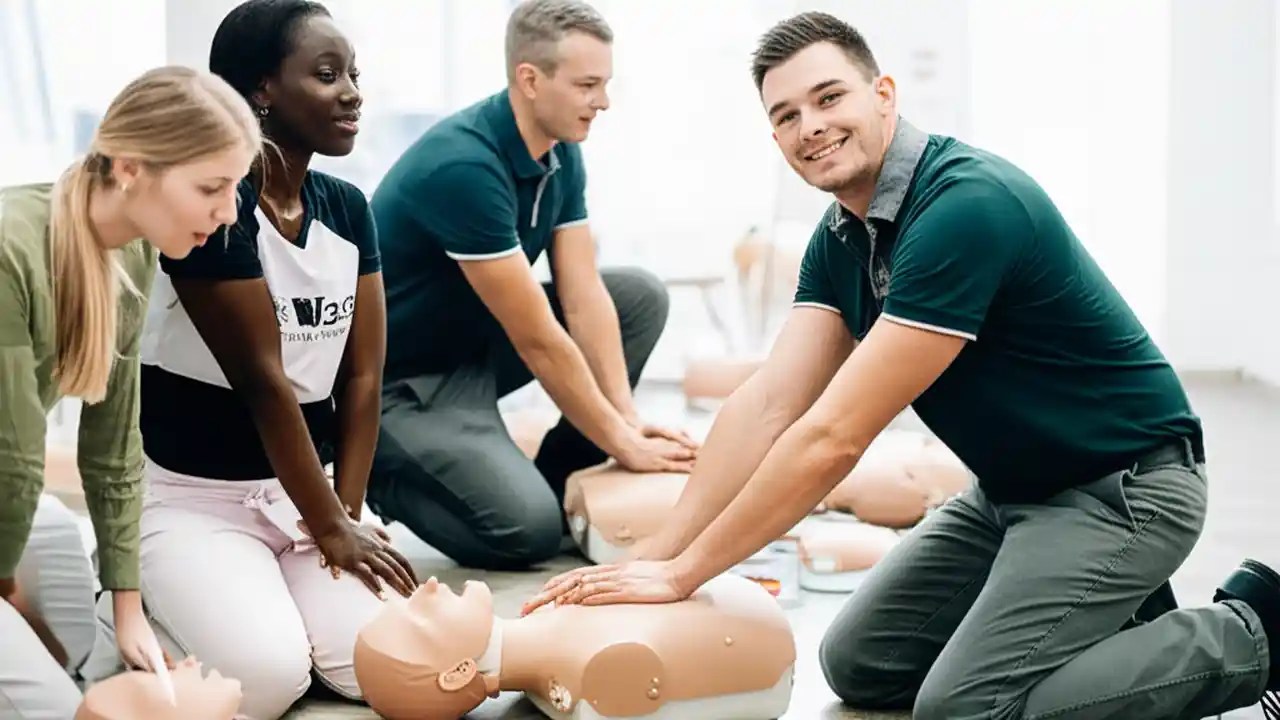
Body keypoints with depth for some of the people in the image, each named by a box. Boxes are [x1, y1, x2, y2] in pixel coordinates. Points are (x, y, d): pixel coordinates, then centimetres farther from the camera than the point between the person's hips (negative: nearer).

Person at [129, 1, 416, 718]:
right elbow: (262, 381, -18)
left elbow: (363, 376, 3)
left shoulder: (348, 208, 5)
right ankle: (135, 608, 5)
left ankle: (268, 595, 13)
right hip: (194, 494, -6)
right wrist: (331, 528, -15)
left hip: (311, 487, 6)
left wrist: (347, 512, -8)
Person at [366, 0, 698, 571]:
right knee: (529, 528, -24)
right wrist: (625, 446, -20)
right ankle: (380, 470, 3)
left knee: (642, 296, 0)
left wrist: (629, 418, -13)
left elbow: (584, 296, -3)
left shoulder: (562, 152, -2)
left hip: (480, 341, 9)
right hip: (406, 377, -9)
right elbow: (537, 339, -26)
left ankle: (559, 479, 5)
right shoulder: (463, 165, -29)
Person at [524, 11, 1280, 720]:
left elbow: (833, 437, -30)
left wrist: (683, 573, -23)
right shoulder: (842, 236, 0)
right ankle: (1104, 610, 19)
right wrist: (655, 556, -13)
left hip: (1120, 485, -9)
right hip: (1014, 488, 9)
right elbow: (770, 405, -5)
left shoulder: (966, 206, -29)